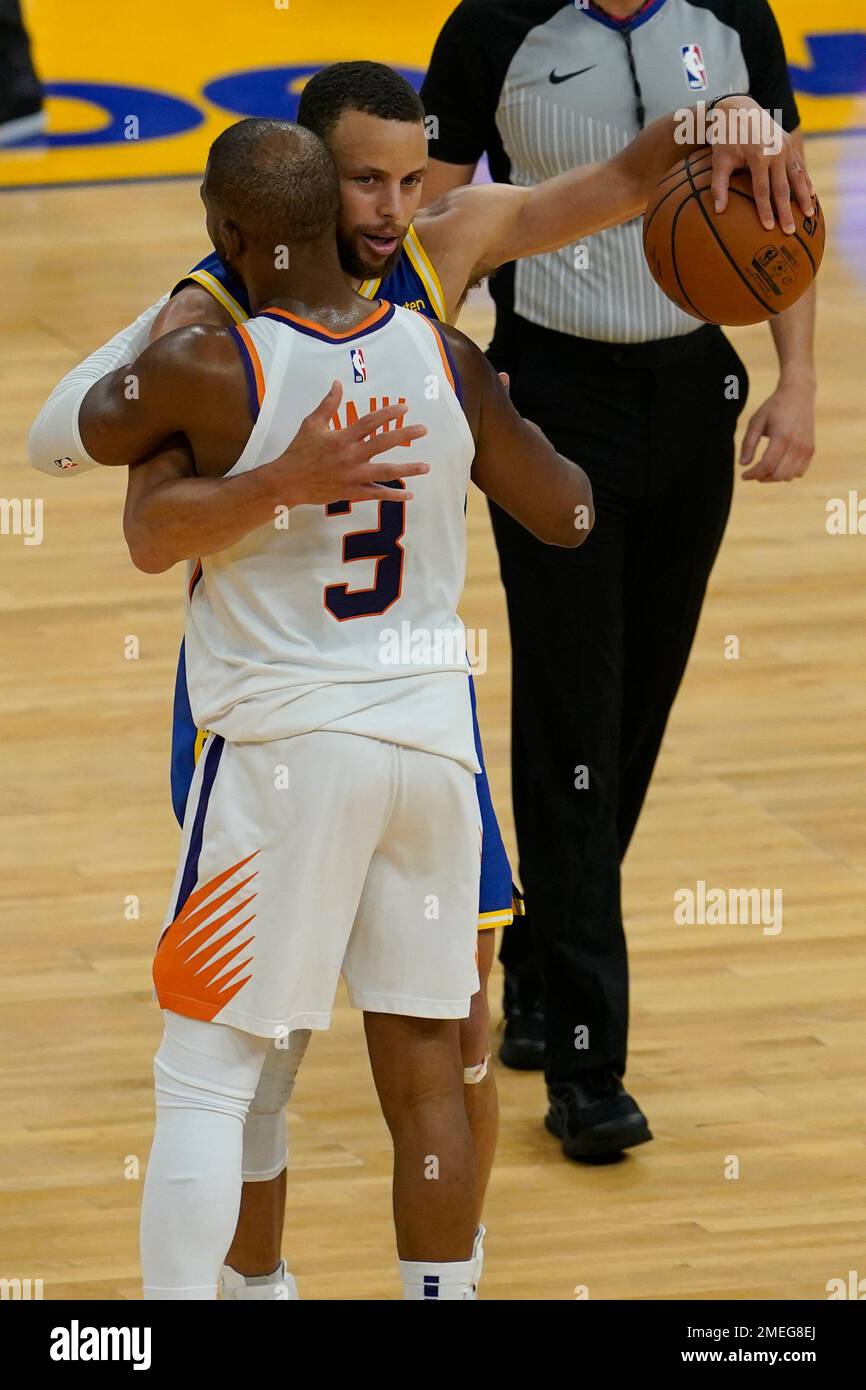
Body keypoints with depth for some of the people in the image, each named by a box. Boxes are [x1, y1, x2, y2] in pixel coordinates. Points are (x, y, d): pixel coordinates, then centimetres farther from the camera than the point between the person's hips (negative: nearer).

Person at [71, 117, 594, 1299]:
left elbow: (93, 427, 6)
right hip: (433, 735, 4)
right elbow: (568, 516, 12)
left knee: (204, 1080, 1)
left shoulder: (207, 370, -14)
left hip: (283, 746, -4)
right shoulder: (448, 359, -1)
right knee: (425, 1069, 11)